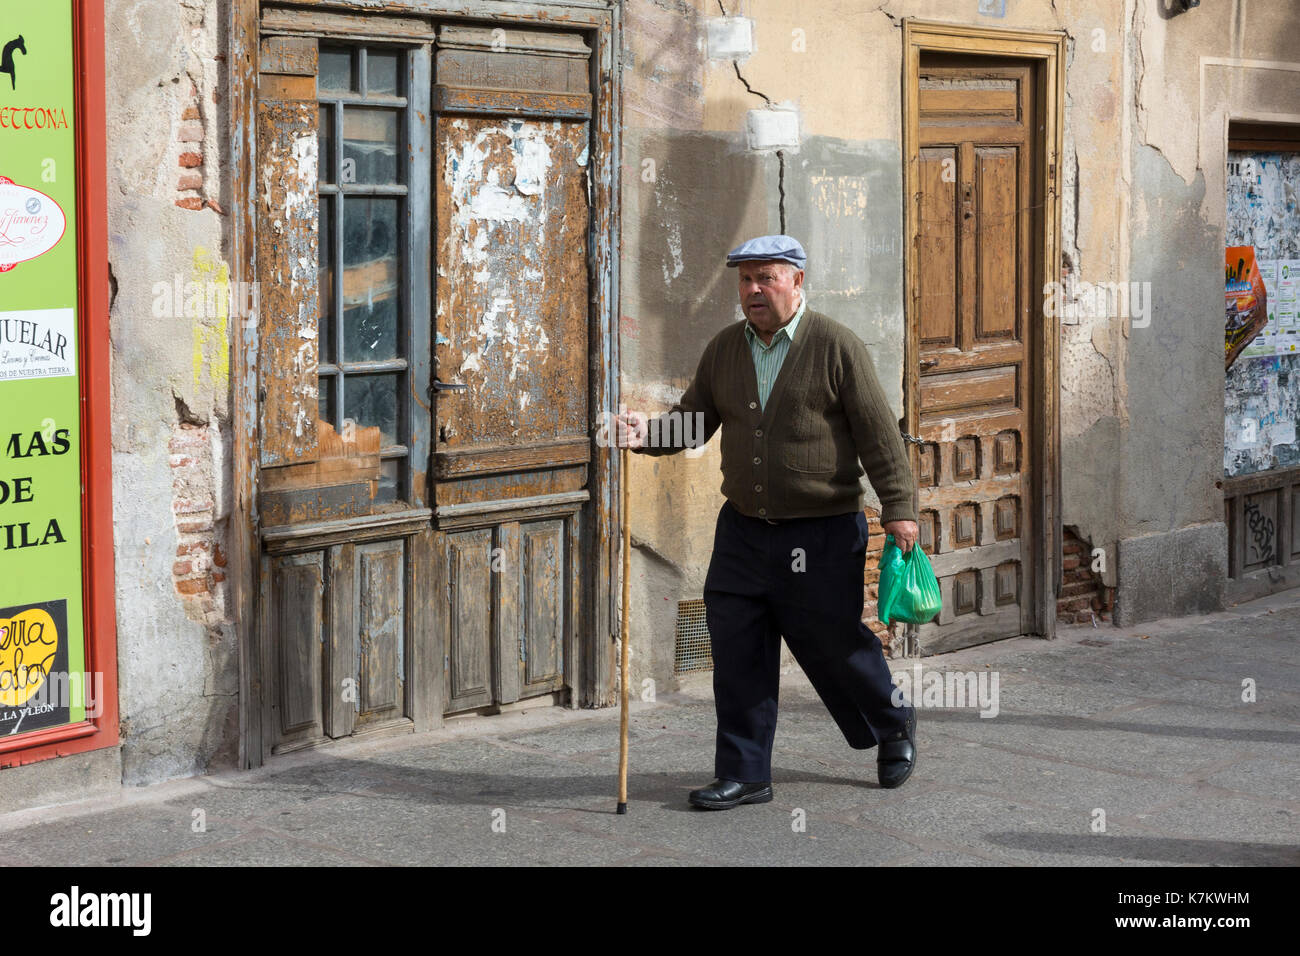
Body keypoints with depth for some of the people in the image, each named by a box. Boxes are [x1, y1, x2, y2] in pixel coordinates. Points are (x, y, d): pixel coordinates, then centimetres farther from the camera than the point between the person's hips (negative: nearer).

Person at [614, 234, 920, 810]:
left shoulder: (836, 347, -7)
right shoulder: (723, 350, 8)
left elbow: (878, 433, -8)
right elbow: (692, 423, 11)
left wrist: (898, 508, -13)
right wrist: (646, 435, -10)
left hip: (822, 535, -5)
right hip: (743, 528, 5)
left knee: (832, 643, 6)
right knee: (736, 652, 0)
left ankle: (894, 725, 34)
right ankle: (744, 775, 10)